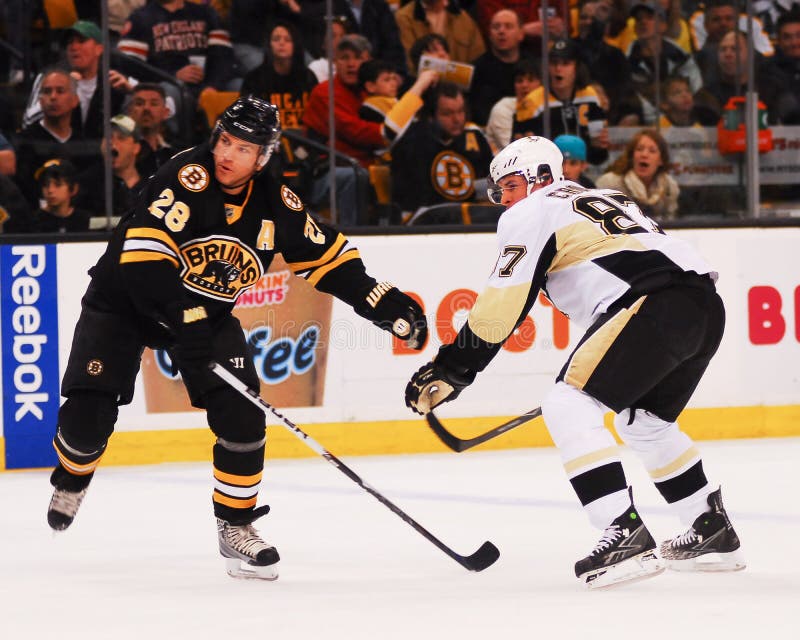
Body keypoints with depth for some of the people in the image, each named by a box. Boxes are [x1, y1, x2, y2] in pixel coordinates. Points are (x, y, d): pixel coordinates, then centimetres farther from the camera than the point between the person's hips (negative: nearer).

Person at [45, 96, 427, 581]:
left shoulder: (274, 204, -9)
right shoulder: (188, 177, -27)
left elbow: (328, 256, 3)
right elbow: (144, 256, -34)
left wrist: (386, 304, -6)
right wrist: (186, 323, -37)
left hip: (209, 313, 4)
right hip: (125, 300, -4)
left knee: (242, 415, -11)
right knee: (89, 415, -13)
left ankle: (236, 525, 5)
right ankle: (72, 478, 21)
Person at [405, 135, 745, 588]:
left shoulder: (532, 213, 9)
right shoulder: (602, 199, 34)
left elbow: (502, 306, 1)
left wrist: (451, 369, 6)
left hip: (656, 304, -9)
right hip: (706, 305, 9)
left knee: (569, 406, -10)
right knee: (644, 422, 27)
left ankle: (627, 535, -21)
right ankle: (713, 533, 31)